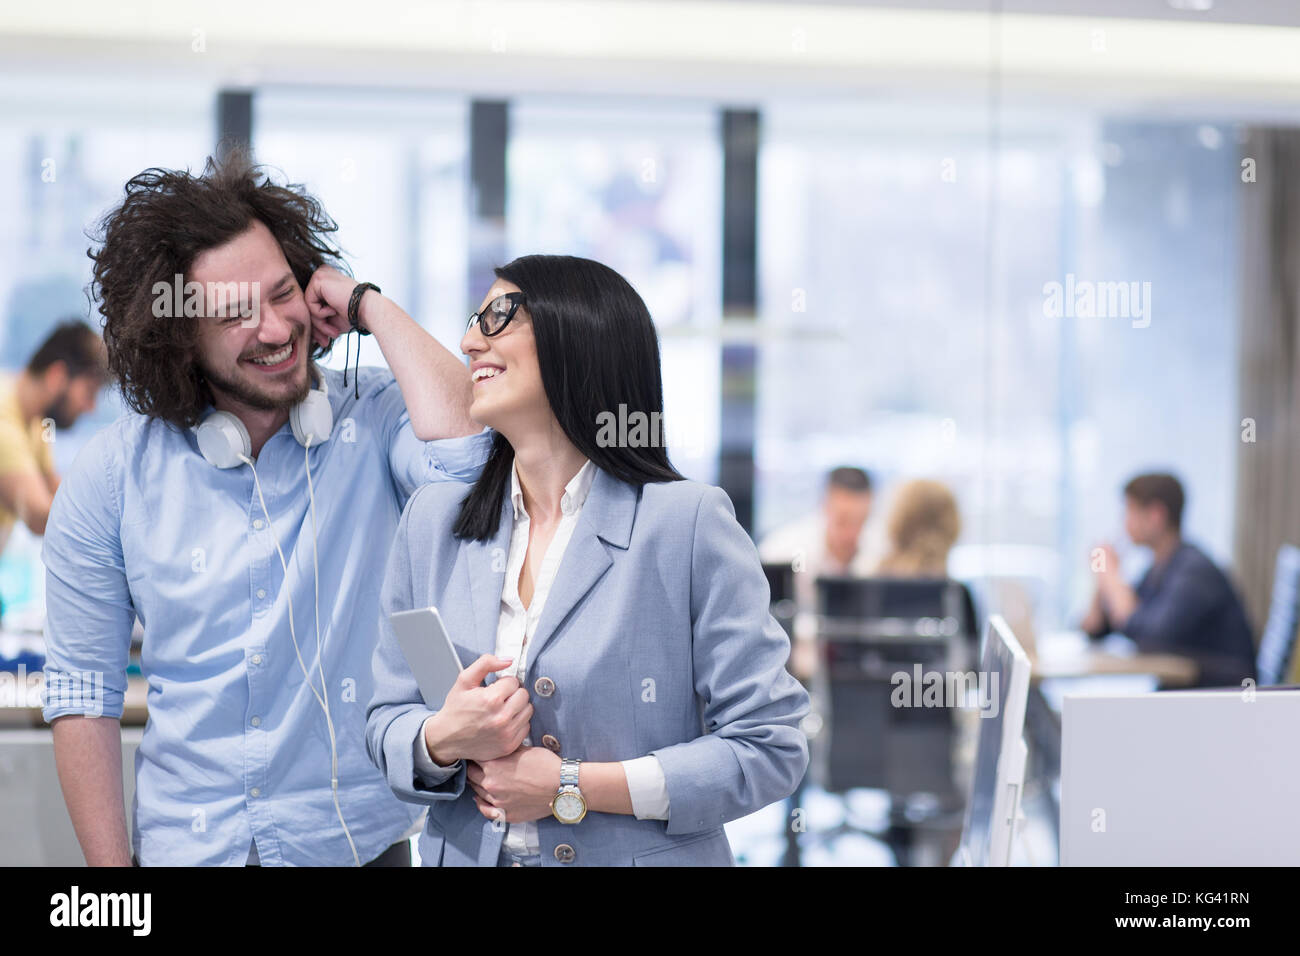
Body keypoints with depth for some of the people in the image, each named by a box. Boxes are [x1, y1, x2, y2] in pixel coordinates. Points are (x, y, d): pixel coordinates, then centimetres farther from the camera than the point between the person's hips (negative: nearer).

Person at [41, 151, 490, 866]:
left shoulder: (375, 421, -8)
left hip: (359, 841, -1)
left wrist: (368, 304, -18)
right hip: (183, 846, 1)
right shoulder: (112, 478, -5)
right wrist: (110, 870, -5)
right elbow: (82, 693, 0)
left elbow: (460, 455, -32)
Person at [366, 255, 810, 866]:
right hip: (465, 852, 4)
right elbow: (388, 724, 4)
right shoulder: (432, 522, 1)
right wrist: (444, 741, -19)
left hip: (641, 855, -3)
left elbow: (770, 747, -15)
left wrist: (570, 788, -19)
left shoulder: (689, 523, -13)